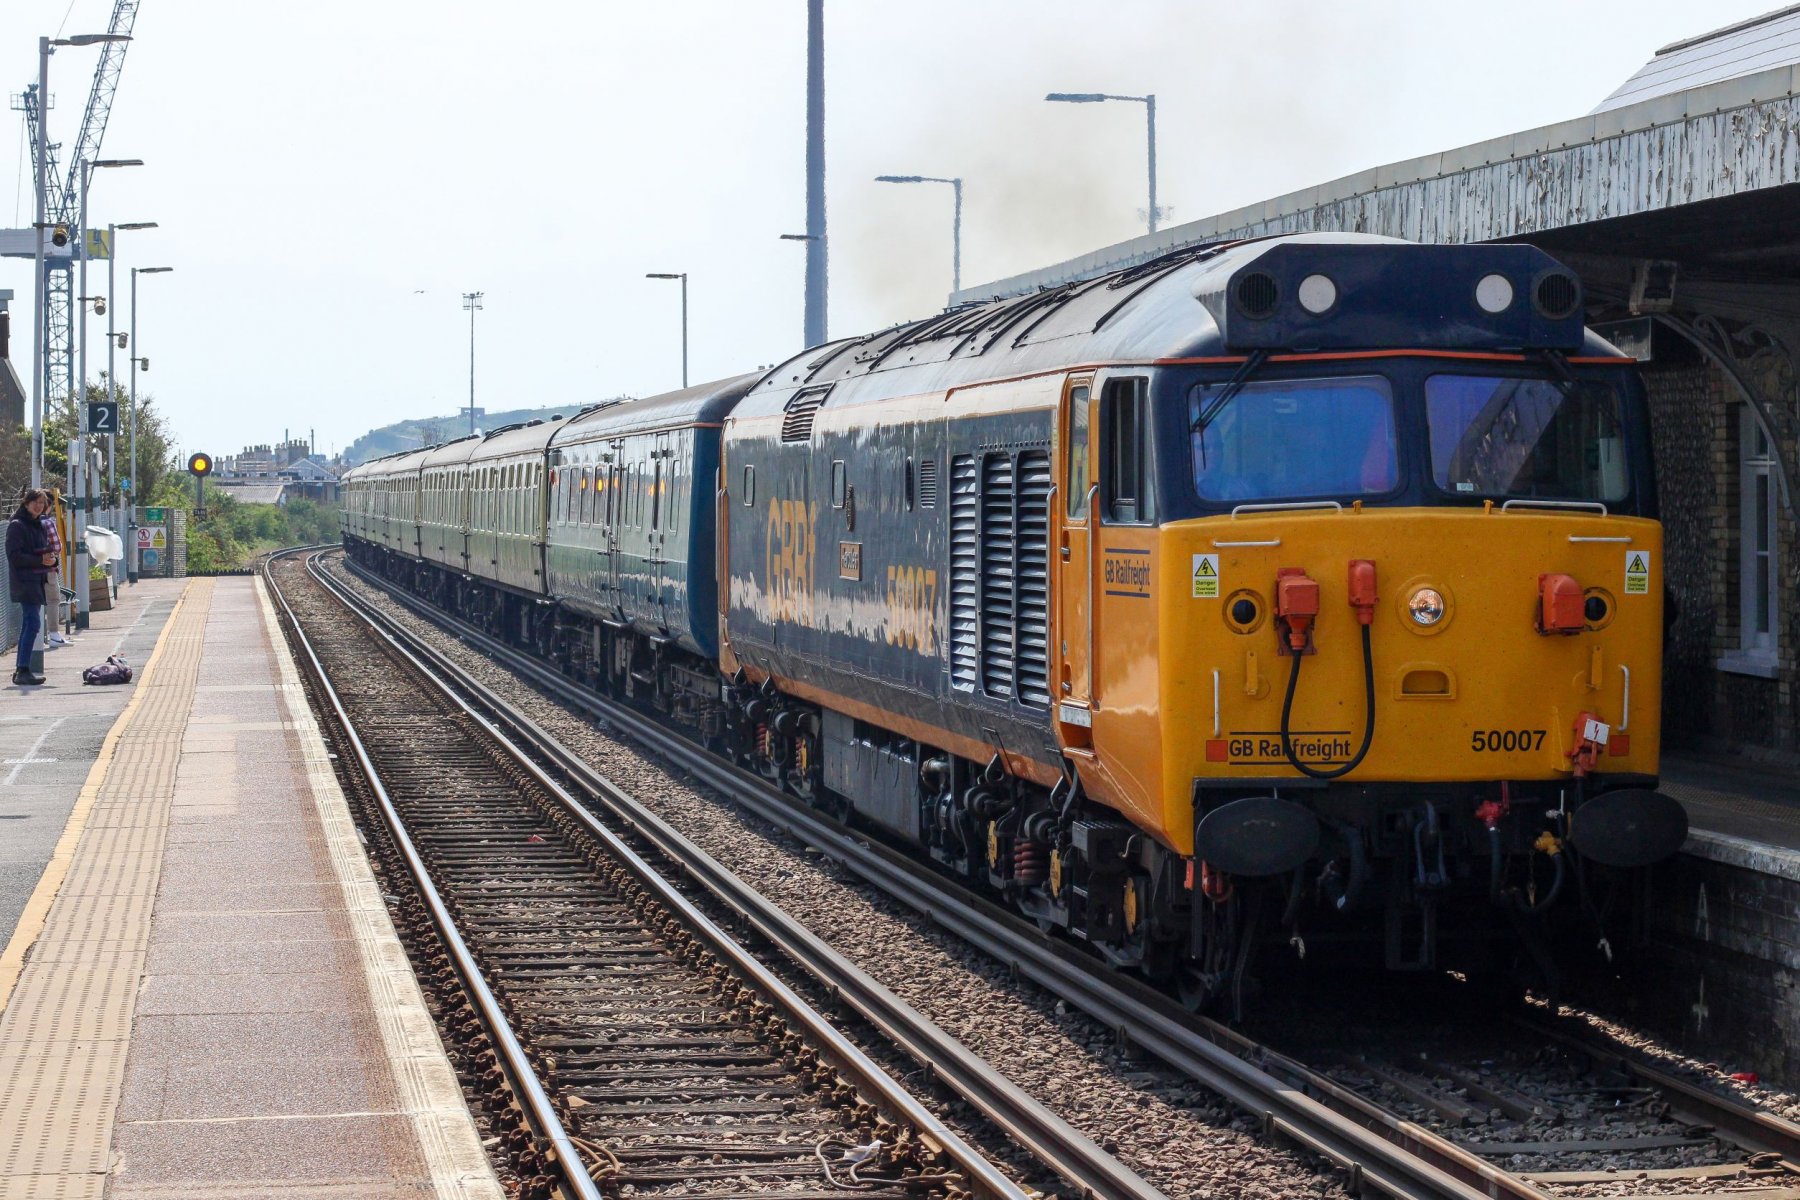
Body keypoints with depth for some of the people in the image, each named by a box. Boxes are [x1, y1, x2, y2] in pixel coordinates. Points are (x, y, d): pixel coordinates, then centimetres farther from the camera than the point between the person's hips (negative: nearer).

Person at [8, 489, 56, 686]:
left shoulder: (39, 524, 17)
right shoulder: (17, 525, -8)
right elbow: (14, 555, -15)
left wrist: (50, 558, 2)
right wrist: (41, 560, -21)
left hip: (37, 580, 9)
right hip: (24, 580, -9)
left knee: (29, 624, 10)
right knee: (32, 622, -17)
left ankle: (20, 670, 15)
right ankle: (23, 671, -19)